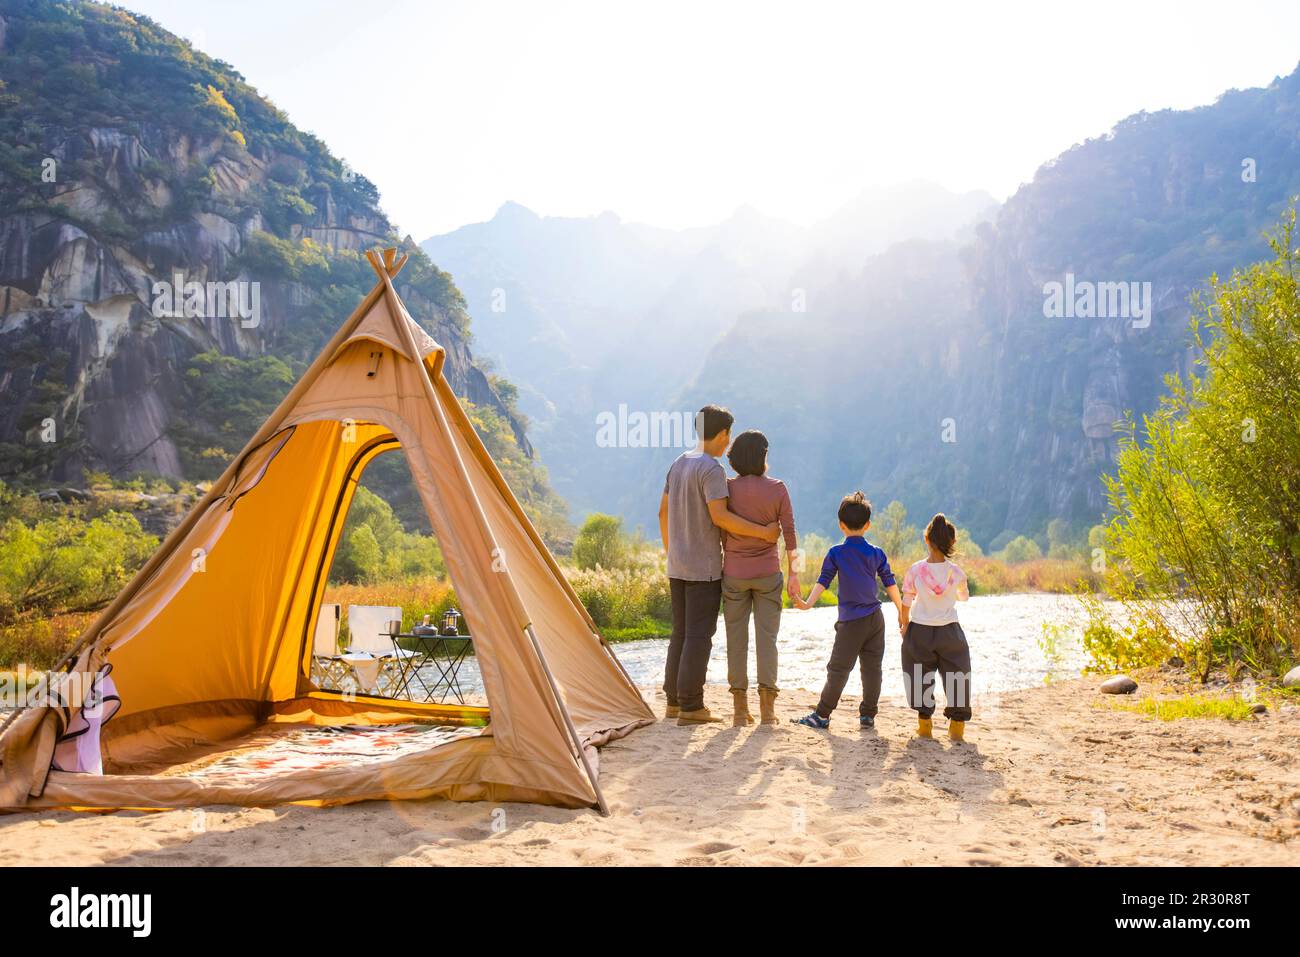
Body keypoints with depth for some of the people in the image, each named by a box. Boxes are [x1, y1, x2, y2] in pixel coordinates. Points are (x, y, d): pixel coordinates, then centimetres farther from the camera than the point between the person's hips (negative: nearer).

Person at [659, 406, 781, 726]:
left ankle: (674, 702, 19)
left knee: (680, 633, 14)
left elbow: (664, 511, 17)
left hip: (678, 566, 9)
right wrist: (763, 532, -15)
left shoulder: (679, 464, 12)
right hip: (704, 567, -9)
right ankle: (691, 707, -2)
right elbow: (720, 517, -23)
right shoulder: (711, 469, -15)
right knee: (699, 635, -4)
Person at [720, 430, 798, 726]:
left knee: (736, 638, 6)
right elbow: (789, 532, -4)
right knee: (766, 636, 5)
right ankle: (767, 708, 3)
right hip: (768, 573, 0)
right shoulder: (777, 488, -4)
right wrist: (794, 574, 2)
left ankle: (740, 710, 9)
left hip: (734, 573, 0)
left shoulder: (727, 488, -5)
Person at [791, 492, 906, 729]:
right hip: (876, 618, 3)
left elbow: (823, 581, -12)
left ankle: (822, 715, 1)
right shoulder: (877, 553, 6)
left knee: (838, 669, -1)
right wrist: (902, 612, 16)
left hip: (851, 621, -3)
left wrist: (808, 603, -17)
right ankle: (868, 714, 12)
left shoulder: (836, 553, -3)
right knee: (872, 667, 8)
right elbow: (890, 584, 8)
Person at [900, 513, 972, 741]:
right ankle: (957, 728, 15)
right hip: (949, 632, 0)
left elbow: (906, 604, -3)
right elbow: (964, 597, 12)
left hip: (919, 631, 0)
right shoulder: (956, 572, -9)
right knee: (956, 677, 12)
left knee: (921, 678, 14)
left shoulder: (915, 571, -11)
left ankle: (924, 725, 19)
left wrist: (904, 627, 13)